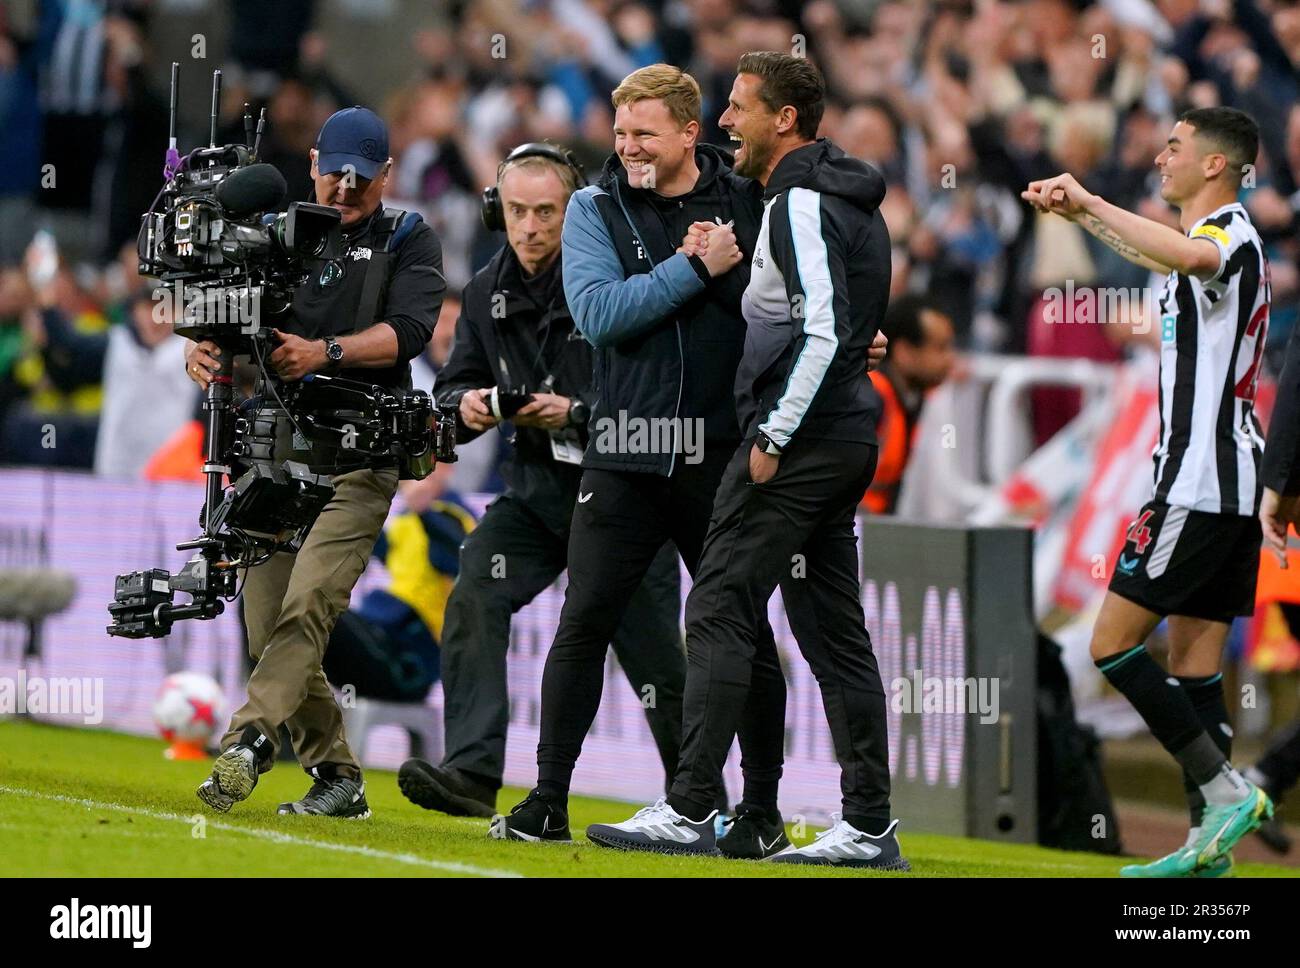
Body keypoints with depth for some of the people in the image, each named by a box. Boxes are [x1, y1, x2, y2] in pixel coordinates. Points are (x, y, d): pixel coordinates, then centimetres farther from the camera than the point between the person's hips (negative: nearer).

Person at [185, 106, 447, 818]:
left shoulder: (409, 243, 8)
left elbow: (407, 332, -9)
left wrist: (324, 352, -24)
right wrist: (201, 352, -16)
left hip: (359, 458, -4)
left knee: (307, 605, -22)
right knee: (265, 621, 1)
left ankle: (249, 740, -31)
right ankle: (337, 778, 8)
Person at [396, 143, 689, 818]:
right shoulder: (488, 292, 3)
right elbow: (453, 387, 10)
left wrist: (576, 414, -29)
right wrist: (465, 404, -13)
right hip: (537, 489, 4)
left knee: (654, 656, 2)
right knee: (473, 598, -19)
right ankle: (471, 774, -22)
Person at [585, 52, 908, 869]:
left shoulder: (799, 203, -13)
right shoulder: (848, 201, 18)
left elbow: (823, 329, -22)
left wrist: (774, 438, -19)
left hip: (801, 437, -10)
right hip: (848, 435, 10)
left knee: (720, 614, -8)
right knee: (834, 630, 9)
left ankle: (690, 812, -10)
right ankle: (869, 827, 8)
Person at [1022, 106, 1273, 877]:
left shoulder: (1231, 234, -12)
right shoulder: (1216, 243, 19)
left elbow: (1191, 255, -39)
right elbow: (1167, 257, 44)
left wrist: (1090, 201, -32)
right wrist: (1078, 210, 50)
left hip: (1199, 486, -10)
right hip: (1232, 488, 10)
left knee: (1114, 643, -9)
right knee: (1195, 663, 7)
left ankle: (1224, 788, -13)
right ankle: (1211, 842, 4)